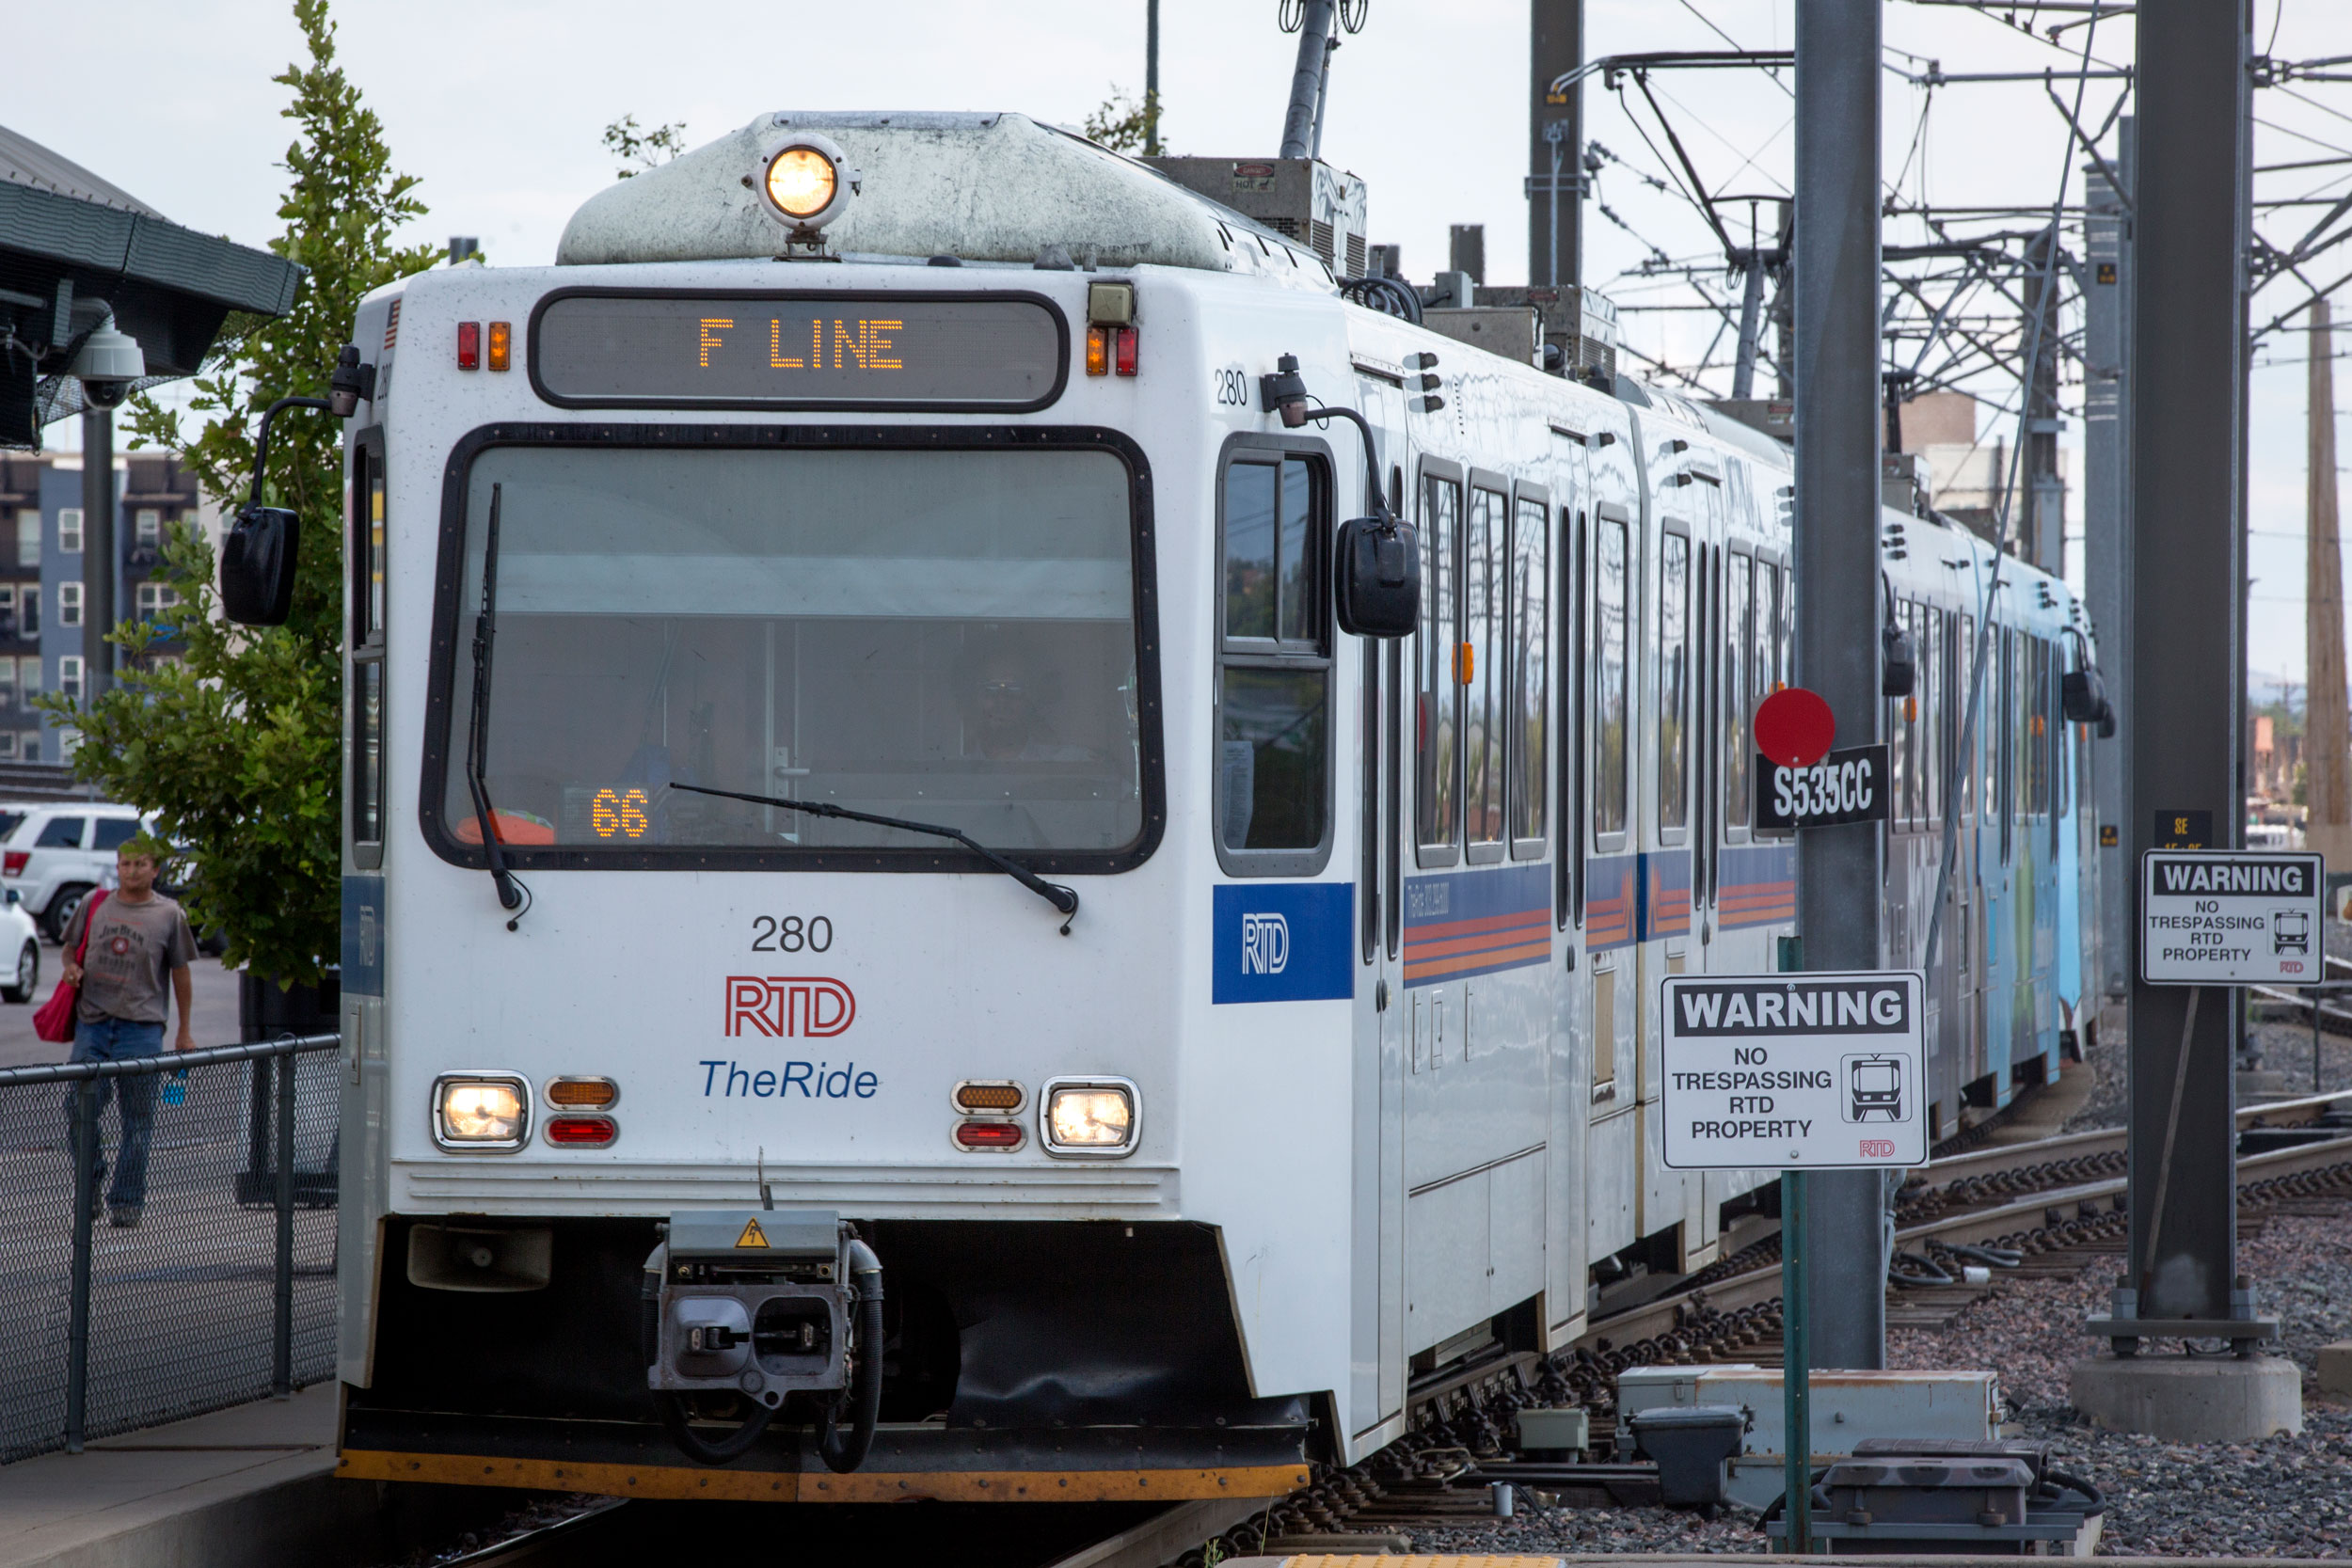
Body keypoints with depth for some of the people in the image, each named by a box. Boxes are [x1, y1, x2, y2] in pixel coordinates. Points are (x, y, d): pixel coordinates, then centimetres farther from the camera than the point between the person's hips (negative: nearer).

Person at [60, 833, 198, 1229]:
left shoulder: (168, 915, 5)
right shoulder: (94, 905, 11)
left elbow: (180, 973, 11)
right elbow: (71, 945, 23)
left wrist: (185, 1030, 13)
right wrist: (71, 967, -1)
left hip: (141, 1027, -2)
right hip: (92, 1020, 2)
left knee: (137, 1119, 0)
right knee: (79, 1106, -6)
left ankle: (127, 1201, 7)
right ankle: (90, 1183, 13)